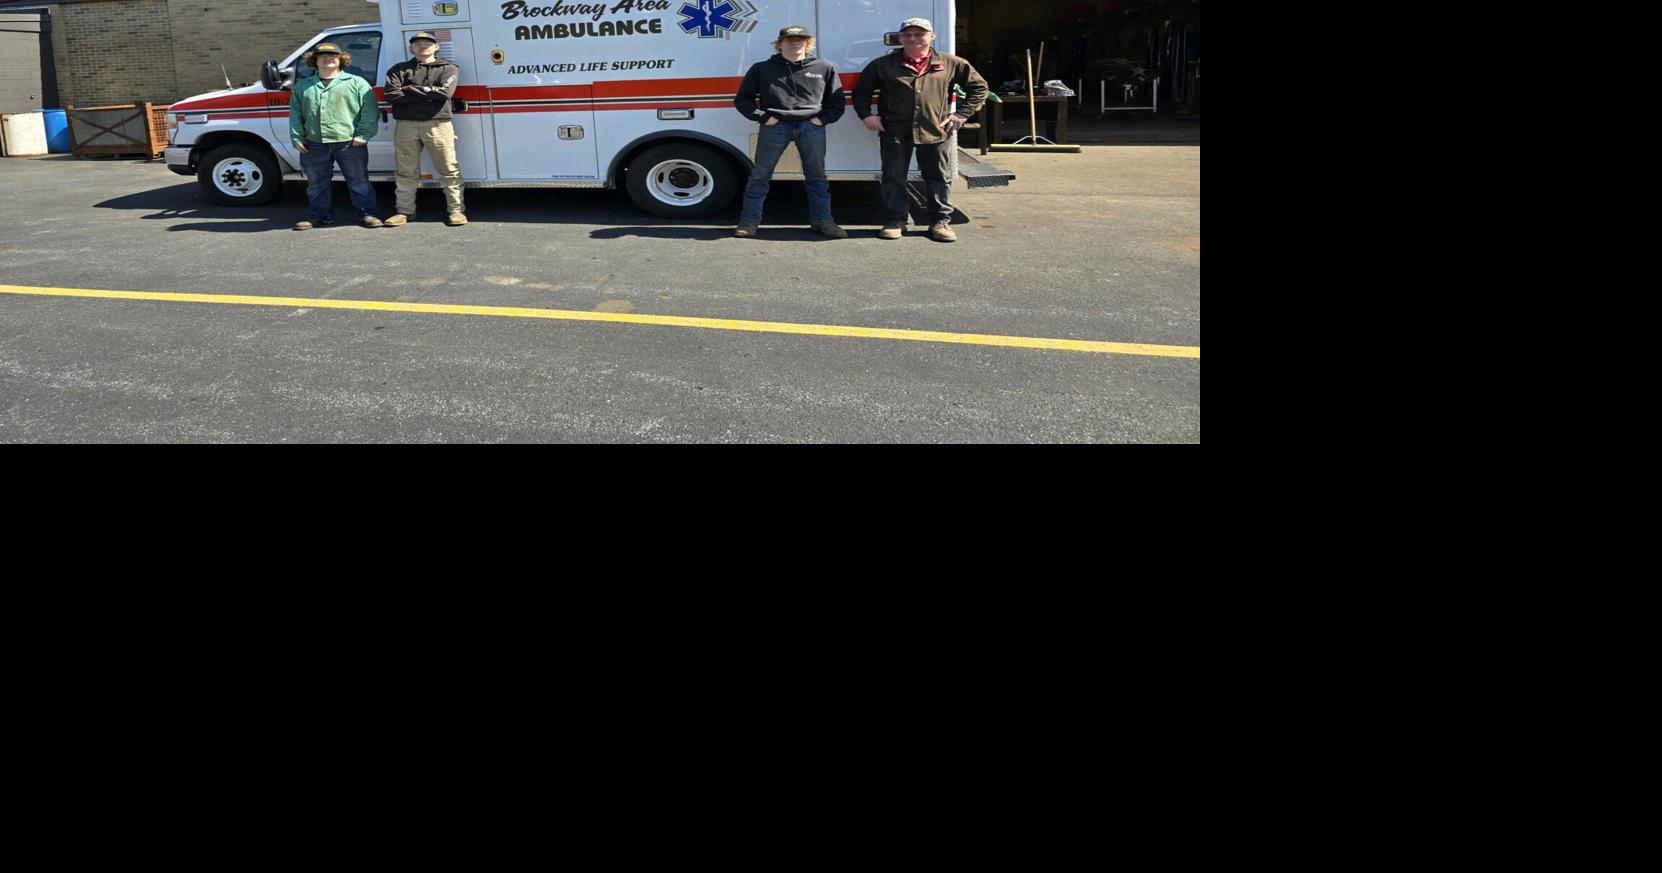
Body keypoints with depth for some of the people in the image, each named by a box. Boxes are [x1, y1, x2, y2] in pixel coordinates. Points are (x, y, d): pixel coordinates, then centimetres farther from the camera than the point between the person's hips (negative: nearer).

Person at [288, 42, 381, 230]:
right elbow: (295, 114, 14)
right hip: (314, 145, 3)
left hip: (350, 143, -3)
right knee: (316, 184, 9)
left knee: (359, 181, 1)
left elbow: (369, 111, -2)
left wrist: (363, 134, -11)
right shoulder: (302, 87, 16)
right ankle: (317, 215, 19)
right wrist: (297, 138, 3)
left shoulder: (357, 83, 5)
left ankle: (366, 214, 8)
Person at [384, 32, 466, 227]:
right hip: (406, 125, 2)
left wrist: (410, 90, -5)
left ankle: (455, 210, 3)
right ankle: (405, 210, 15)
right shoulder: (399, 70, 12)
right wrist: (429, 93, -8)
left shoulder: (448, 69, 9)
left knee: (449, 170, -2)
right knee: (406, 172, 7)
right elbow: (391, 96, -4)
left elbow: (445, 92, -10)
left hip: (438, 125, -2)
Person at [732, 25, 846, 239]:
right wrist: (763, 117, -3)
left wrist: (822, 119, 1)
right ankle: (749, 221, 7)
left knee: (817, 176, 6)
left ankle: (822, 221, 16)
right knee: (760, 175, 0)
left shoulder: (824, 68, 11)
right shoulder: (762, 69, 8)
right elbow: (742, 99, 11)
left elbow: (836, 101, 17)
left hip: (811, 127, 1)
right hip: (775, 127, -1)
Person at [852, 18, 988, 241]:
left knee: (939, 179, 6)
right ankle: (895, 221, 17)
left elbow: (979, 86, 12)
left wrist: (962, 114, 3)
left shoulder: (950, 64, 4)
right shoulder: (883, 65, 5)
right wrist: (866, 115, 2)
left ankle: (941, 221, 18)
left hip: (936, 131, 0)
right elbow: (861, 91, 15)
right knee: (894, 178, 5)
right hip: (894, 132, 0)